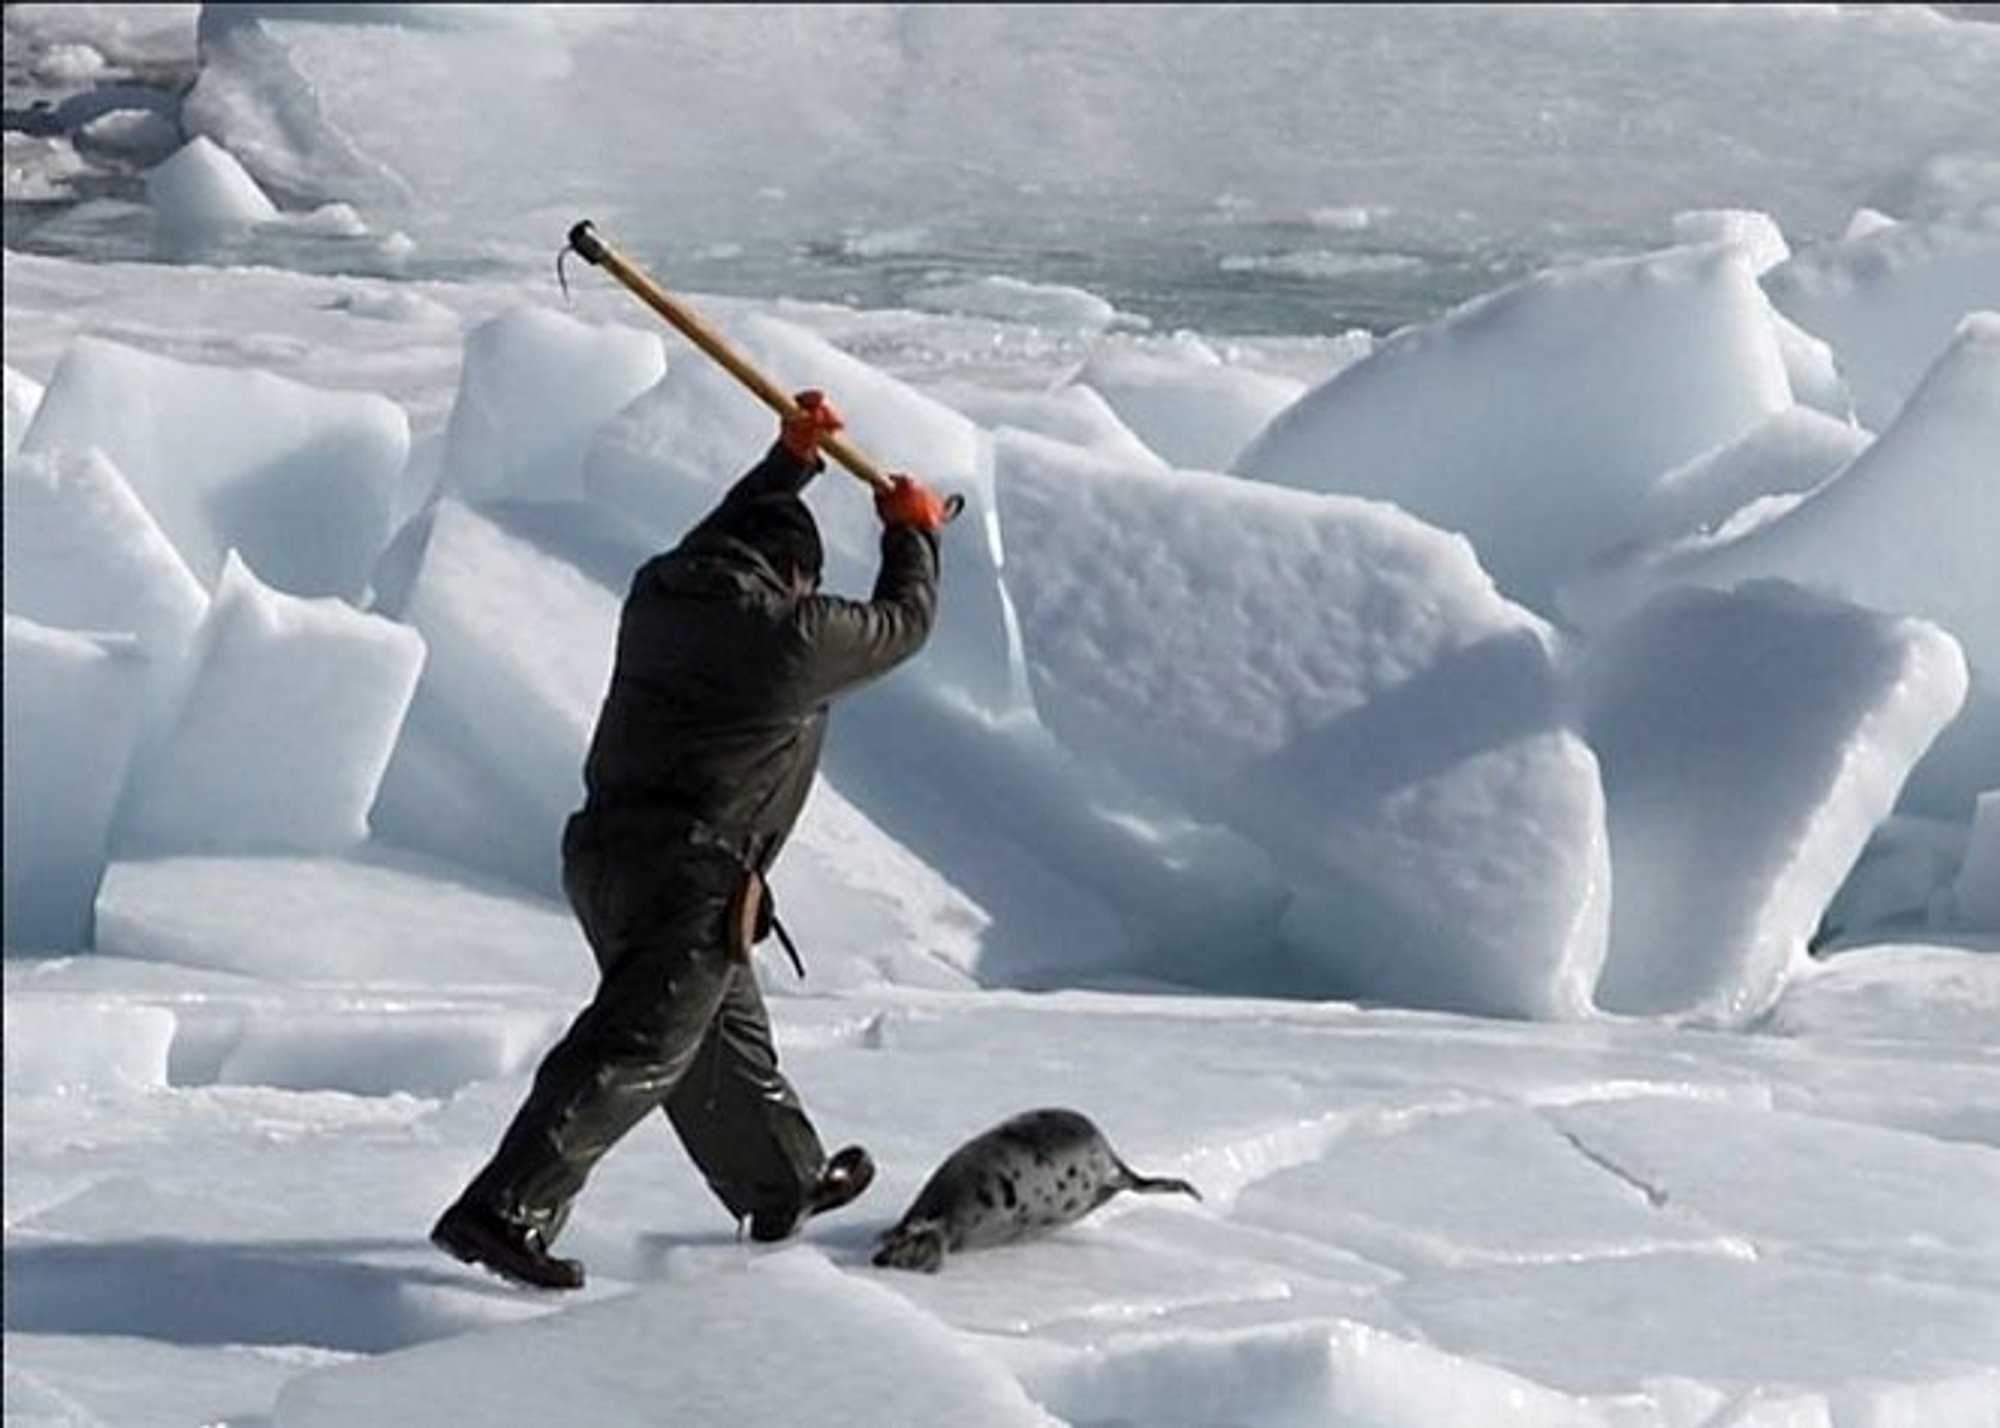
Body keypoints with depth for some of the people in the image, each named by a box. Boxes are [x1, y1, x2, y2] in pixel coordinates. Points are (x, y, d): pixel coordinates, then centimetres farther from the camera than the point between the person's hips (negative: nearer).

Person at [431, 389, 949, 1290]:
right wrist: (912, 533, 26)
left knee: (725, 1029, 24)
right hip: (693, 878, -9)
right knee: (633, 1052, -12)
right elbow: (903, 624, 8)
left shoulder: (659, 592, 11)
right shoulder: (793, 636, -8)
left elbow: (724, 536, 33)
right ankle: (504, 1211, -23)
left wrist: (790, 460, 40)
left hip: (602, 853, 9)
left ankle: (786, 1184, 41)